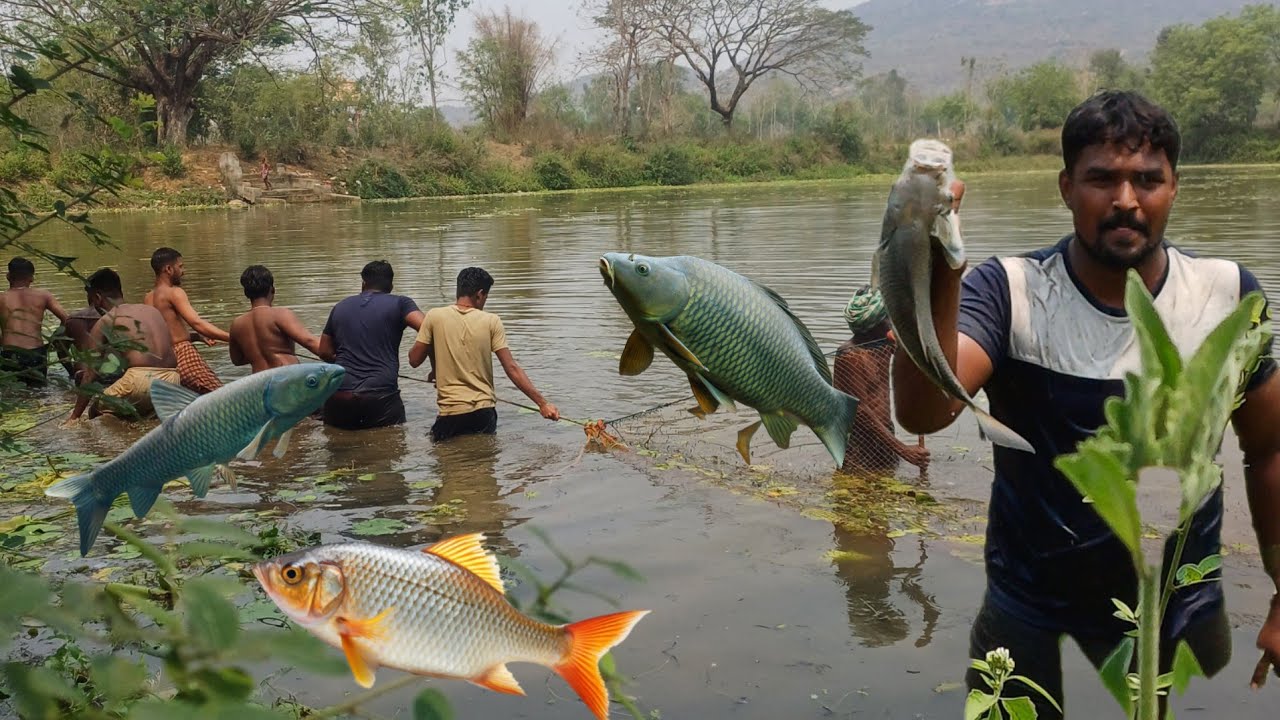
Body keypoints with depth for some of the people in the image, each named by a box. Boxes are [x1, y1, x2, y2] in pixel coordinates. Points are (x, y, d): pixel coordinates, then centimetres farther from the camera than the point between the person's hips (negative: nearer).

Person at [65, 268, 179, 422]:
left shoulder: (104, 322, 9)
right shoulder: (152, 310, 23)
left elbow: (90, 375, 7)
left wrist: (75, 416, 14)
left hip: (140, 381, -5)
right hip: (172, 382, 5)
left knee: (97, 412, 17)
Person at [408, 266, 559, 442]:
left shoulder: (435, 317, -2)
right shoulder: (491, 321, -3)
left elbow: (414, 360, 2)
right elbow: (512, 368, -7)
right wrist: (542, 403, -5)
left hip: (450, 411, -1)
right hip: (483, 410, 1)